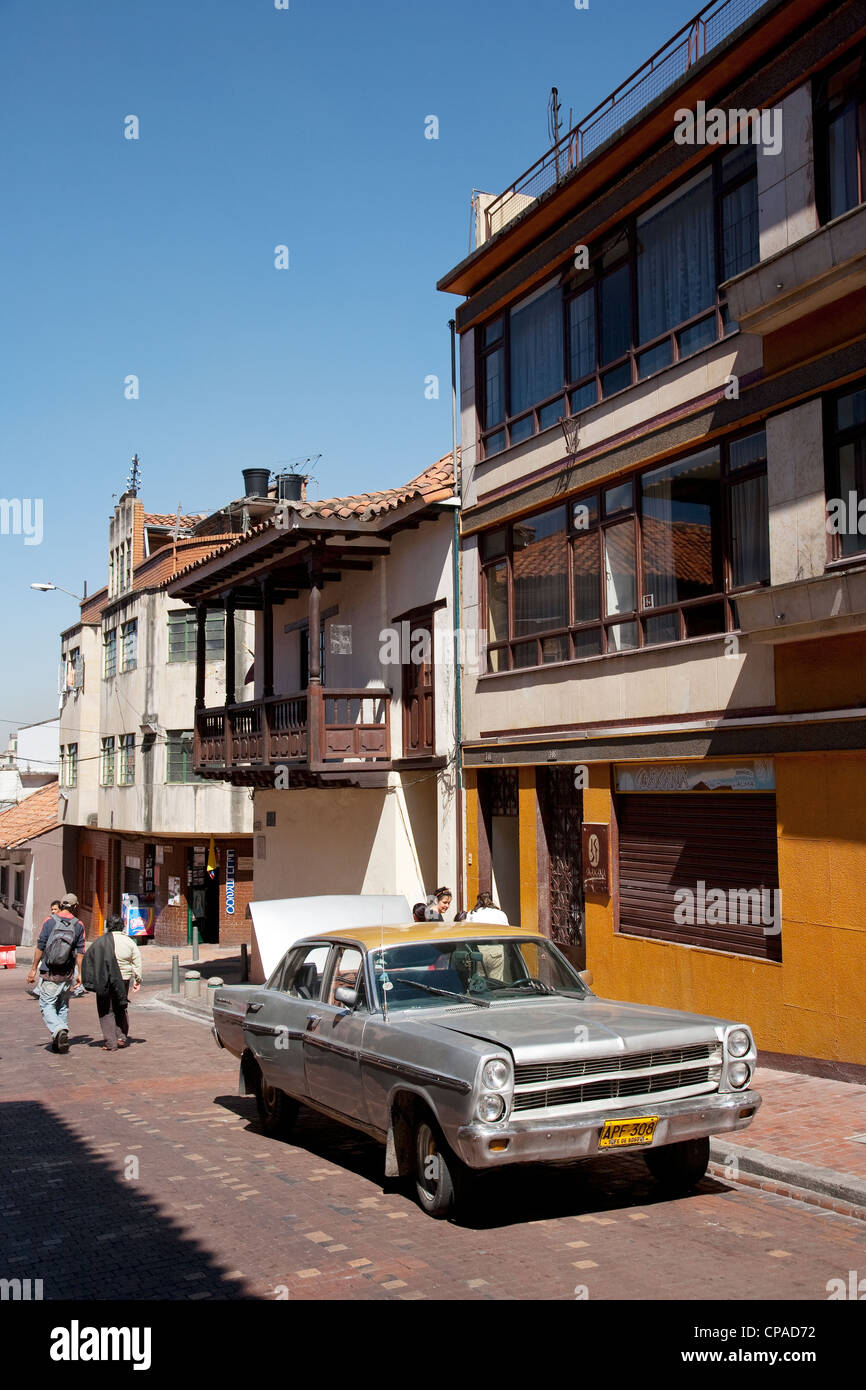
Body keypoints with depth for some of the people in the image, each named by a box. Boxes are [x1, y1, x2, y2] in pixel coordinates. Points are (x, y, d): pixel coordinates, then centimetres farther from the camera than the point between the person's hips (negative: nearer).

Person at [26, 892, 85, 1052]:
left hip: (49, 973, -3)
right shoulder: (78, 925, 0)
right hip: (67, 975, 3)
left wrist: (33, 969, 2)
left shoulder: (49, 922, -6)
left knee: (47, 1005, 1)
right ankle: (60, 1042, 14)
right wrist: (79, 973, 5)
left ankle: (59, 1030, -23)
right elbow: (80, 952, -1)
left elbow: (40, 947, -5)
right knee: (63, 1006, 15)